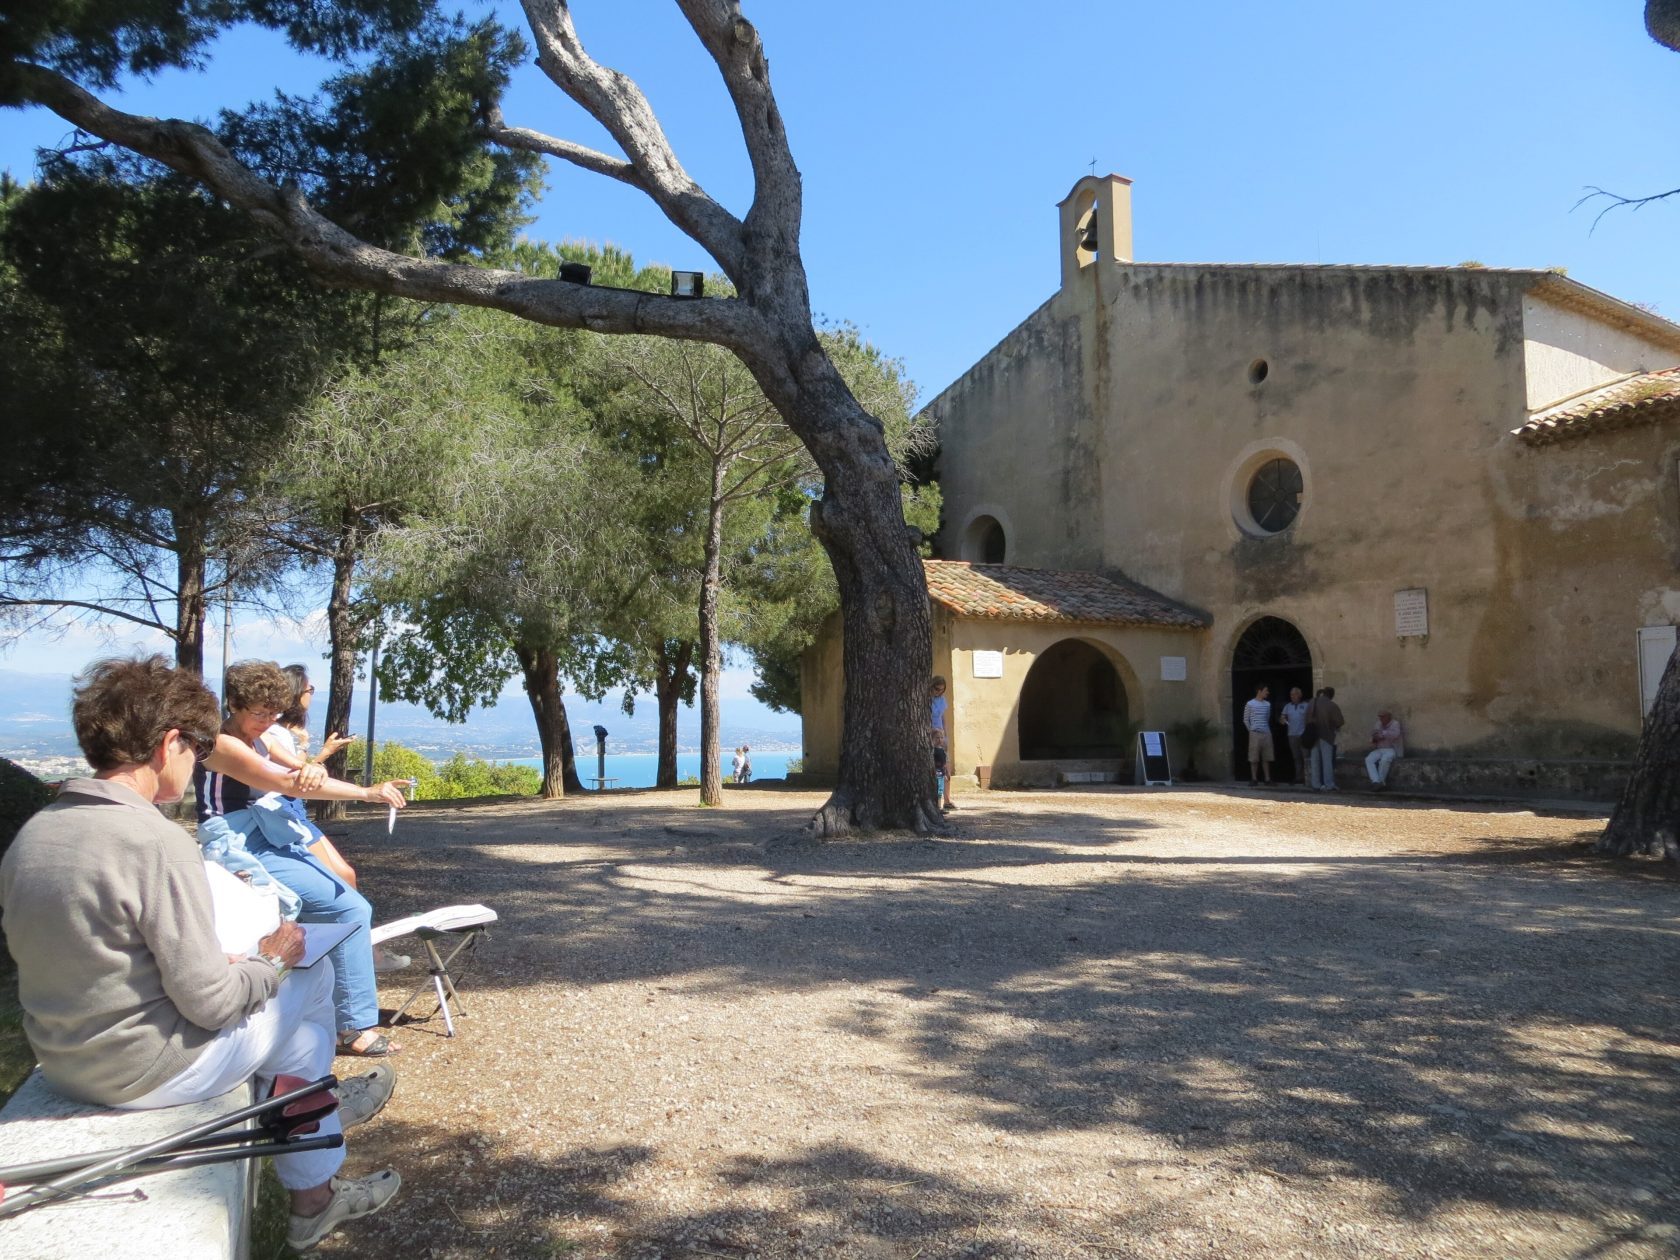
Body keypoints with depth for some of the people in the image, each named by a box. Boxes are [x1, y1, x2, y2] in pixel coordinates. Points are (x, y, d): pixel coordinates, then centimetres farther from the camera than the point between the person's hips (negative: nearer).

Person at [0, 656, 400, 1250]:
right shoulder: (158, 842, -27)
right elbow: (209, 1004, -23)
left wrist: (223, 962, 10)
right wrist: (272, 962, -3)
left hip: (60, 1063, 8)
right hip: (147, 1073, -8)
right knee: (312, 981, 13)